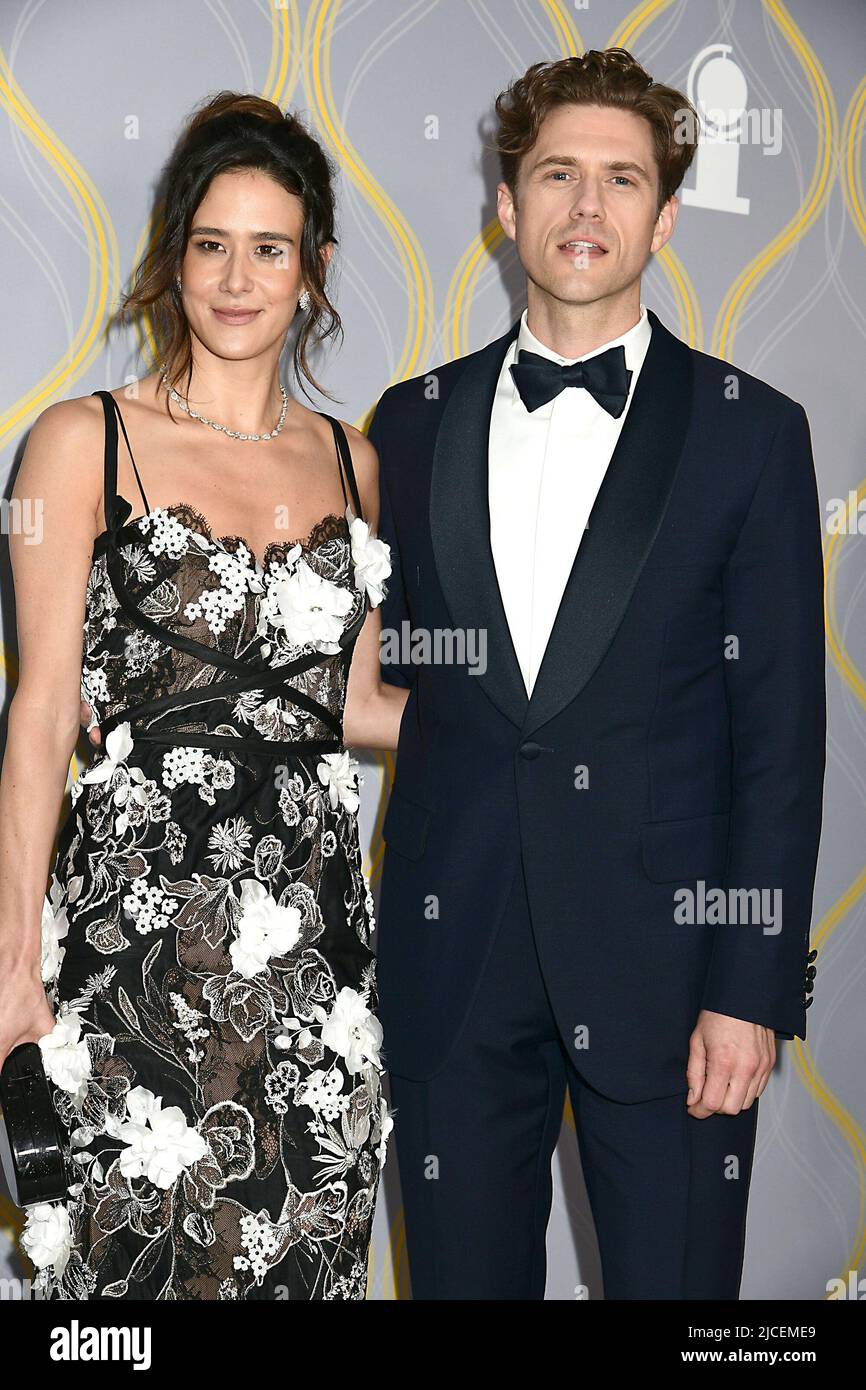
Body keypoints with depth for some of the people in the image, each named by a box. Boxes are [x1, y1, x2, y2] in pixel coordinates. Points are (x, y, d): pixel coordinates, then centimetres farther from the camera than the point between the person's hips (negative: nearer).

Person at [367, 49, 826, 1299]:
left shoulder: (749, 430, 0)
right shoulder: (413, 423, 9)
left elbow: (781, 732, -3)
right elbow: (385, 676, 10)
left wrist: (755, 988, -9)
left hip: (660, 955, -2)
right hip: (453, 961, 3)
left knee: (675, 1278, 6)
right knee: (463, 1275, 12)